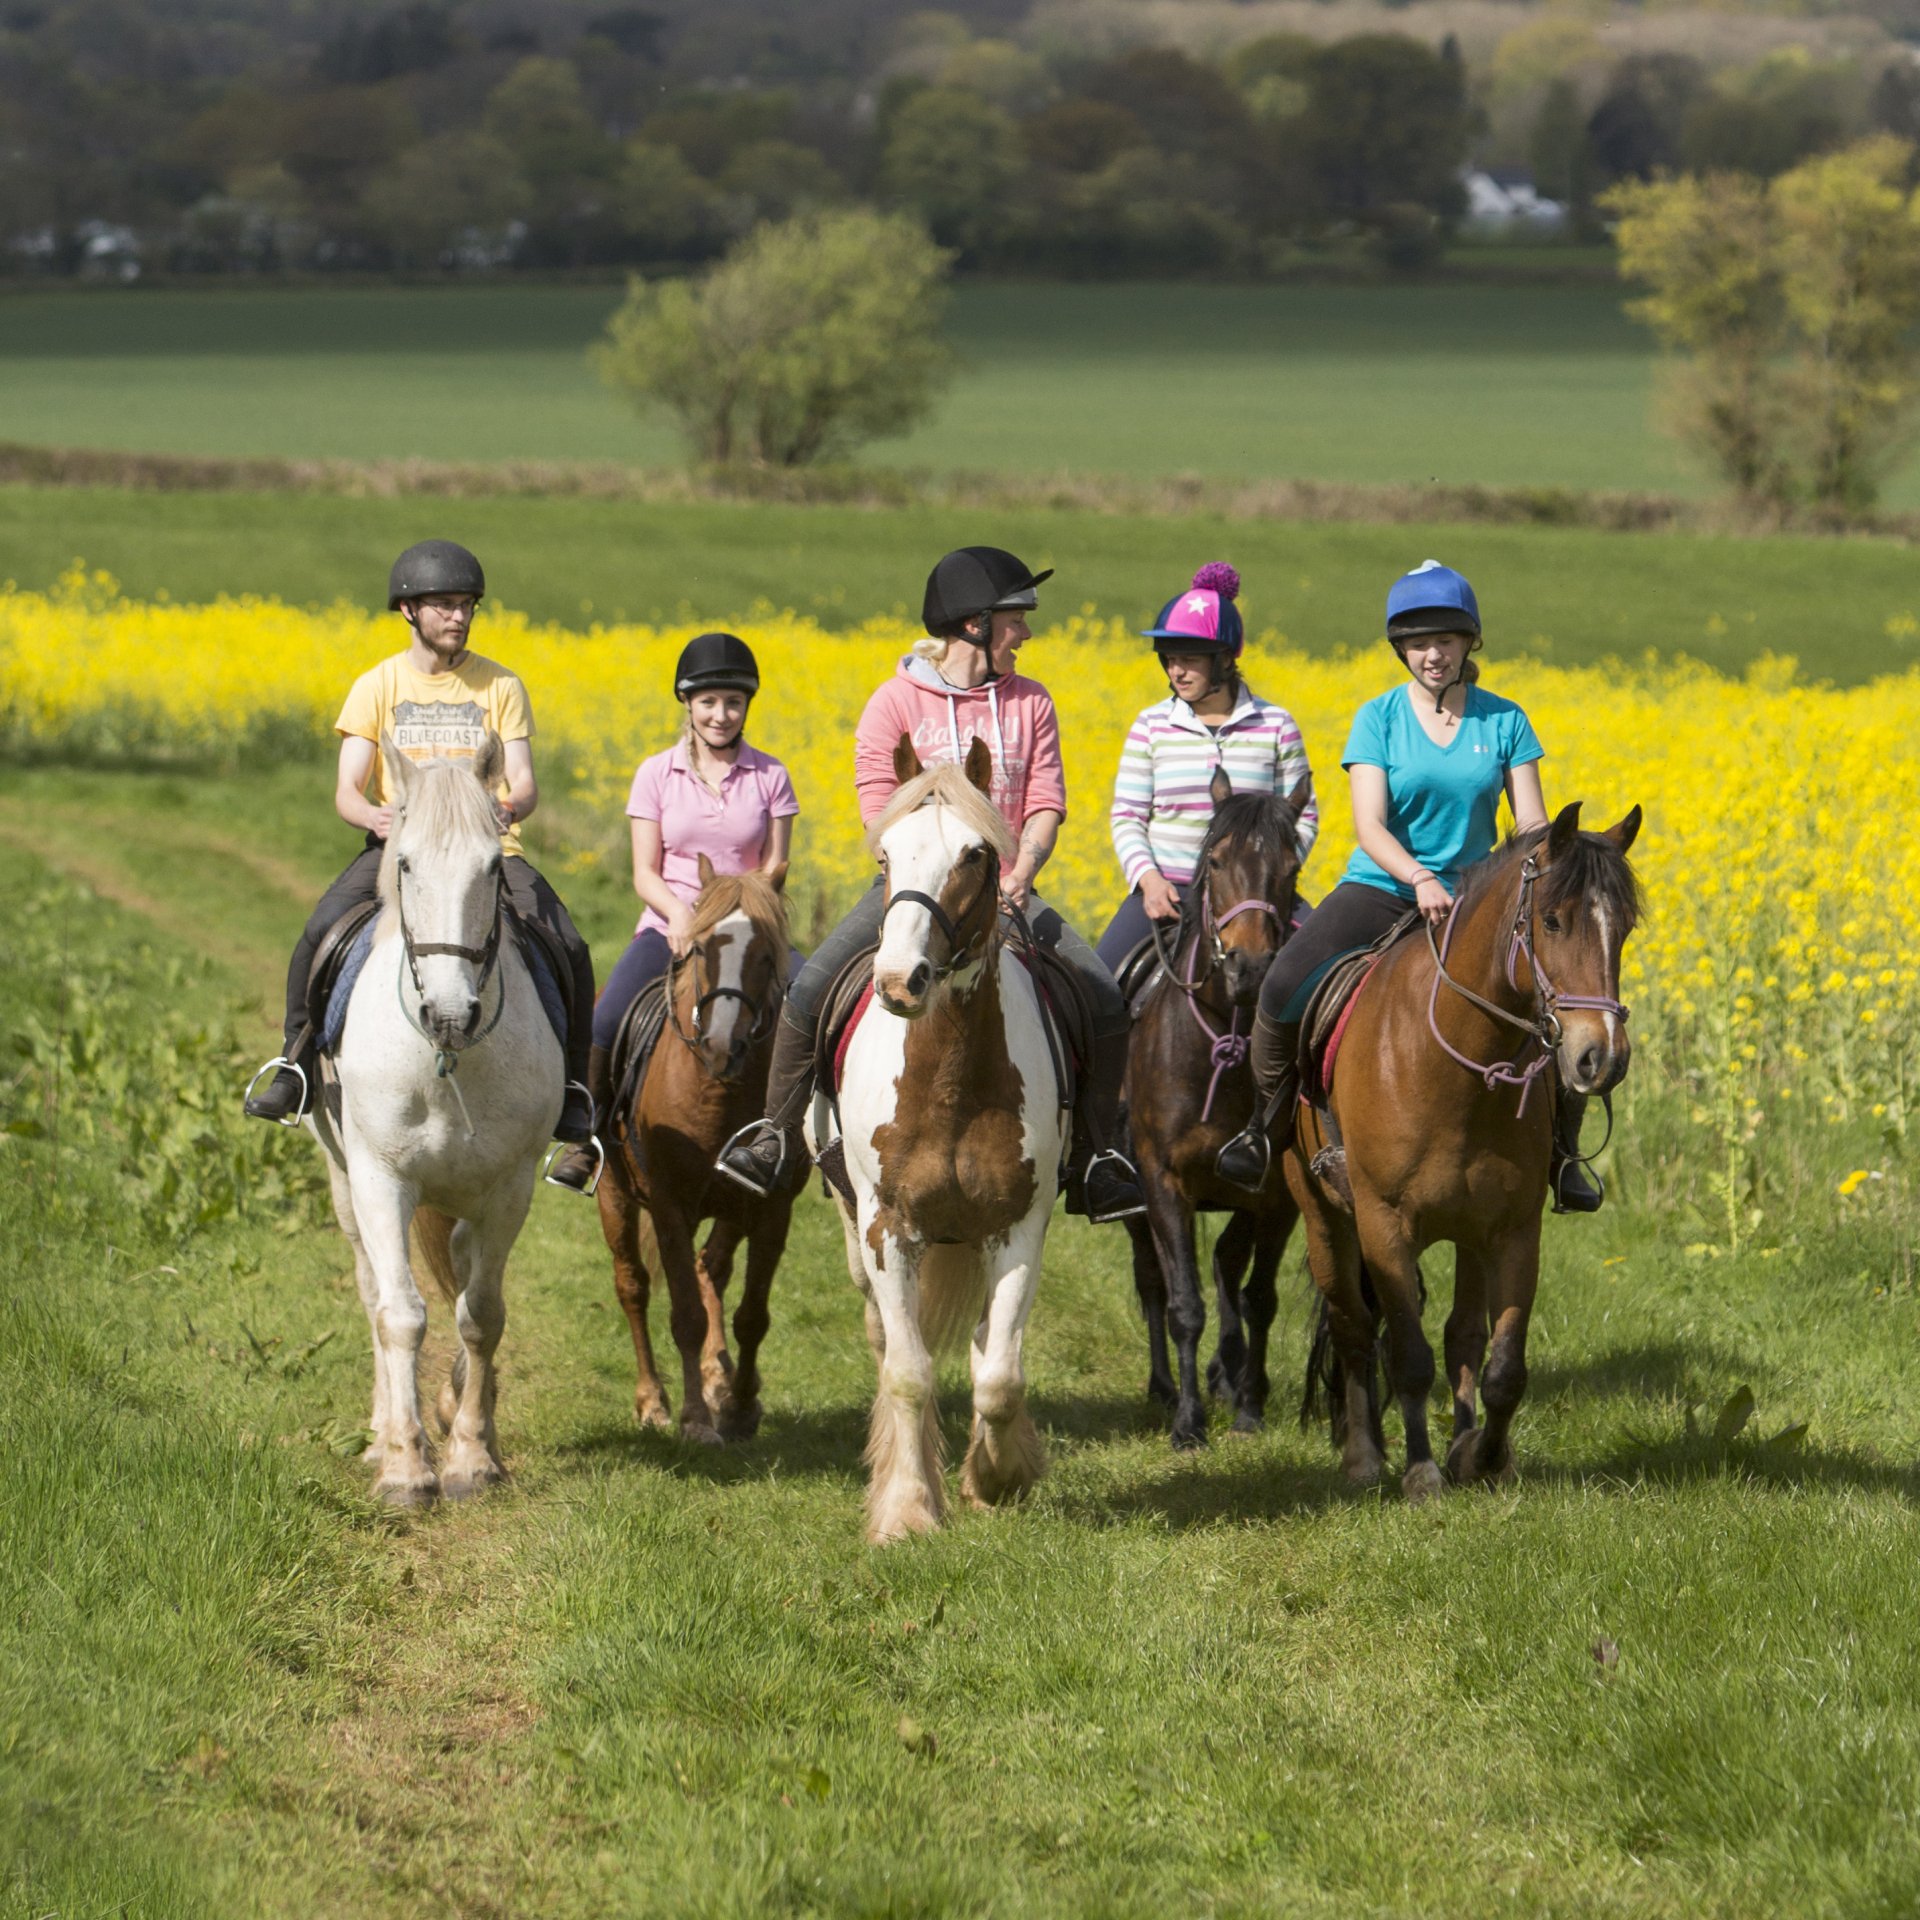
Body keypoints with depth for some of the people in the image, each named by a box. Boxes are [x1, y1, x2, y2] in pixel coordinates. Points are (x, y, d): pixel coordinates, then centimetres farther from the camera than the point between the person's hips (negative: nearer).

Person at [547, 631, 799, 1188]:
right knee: (601, 1025, -27)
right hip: (670, 927, -1)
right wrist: (679, 913, -20)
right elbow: (645, 873, 0)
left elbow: (775, 869, 3)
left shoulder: (770, 777, 5)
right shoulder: (657, 776, 3)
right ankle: (588, 1130, -2)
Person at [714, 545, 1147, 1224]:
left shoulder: (1029, 703, 8)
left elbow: (1045, 801, 2)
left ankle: (1095, 1161, -2)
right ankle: (780, 1137, -2)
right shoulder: (896, 703, -3)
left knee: (1103, 995, -15)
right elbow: (881, 811, -8)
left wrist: (1022, 869, -18)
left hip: (1002, 890, 3)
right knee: (812, 987, -22)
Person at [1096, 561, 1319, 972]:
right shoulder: (1151, 727, 5)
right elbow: (1127, 816, 5)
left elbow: (1302, 818, 6)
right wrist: (1148, 877, -12)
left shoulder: (1276, 726, 3)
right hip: (1165, 892, 1)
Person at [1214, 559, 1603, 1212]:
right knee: (1283, 989, -28)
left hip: (1470, 896, 2)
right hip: (1382, 888, -2)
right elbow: (1369, 825, -12)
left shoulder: (1503, 721, 3)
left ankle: (1562, 1152, 1)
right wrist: (1419, 879, -32)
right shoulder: (1379, 718, -2)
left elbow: (1531, 824, 0)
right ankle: (1268, 1121, -3)